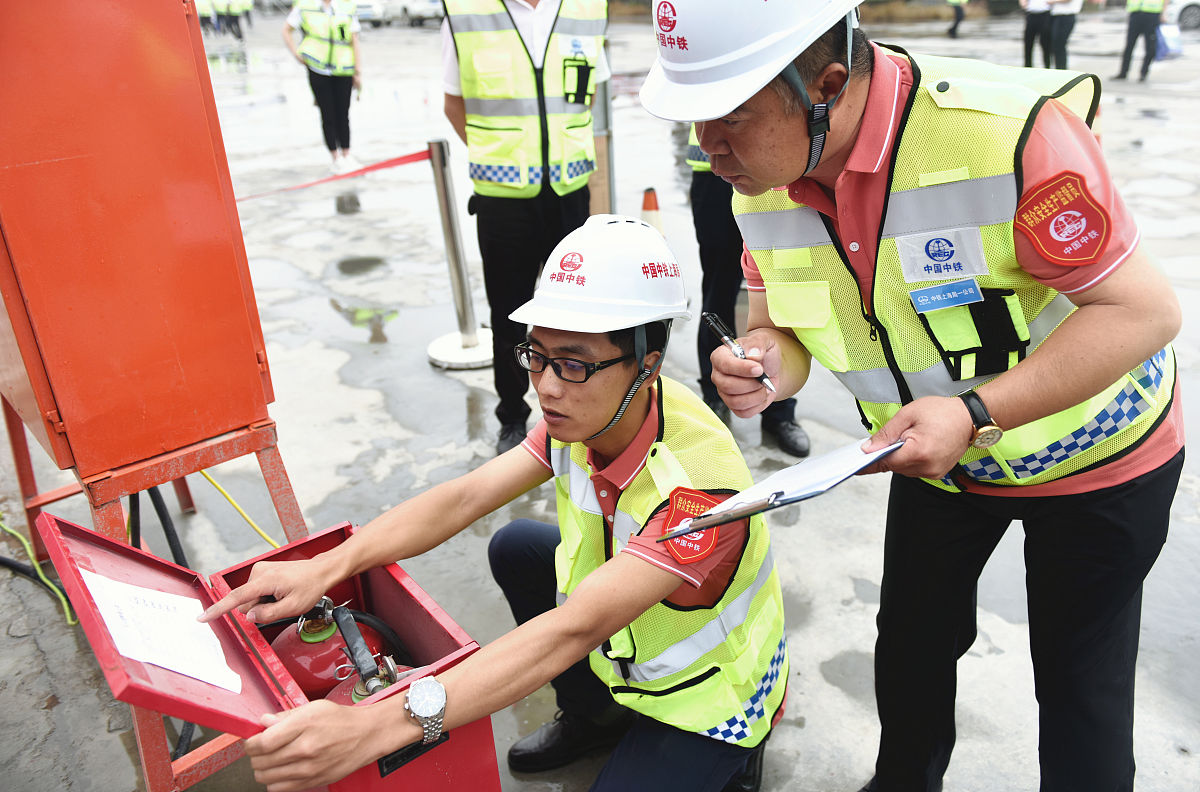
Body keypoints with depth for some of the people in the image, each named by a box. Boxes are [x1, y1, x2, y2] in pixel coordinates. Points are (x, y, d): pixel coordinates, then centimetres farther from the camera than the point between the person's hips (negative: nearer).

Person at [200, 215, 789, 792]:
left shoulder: (699, 482, -38)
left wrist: (373, 728, -51)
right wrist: (324, 568, -29)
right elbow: (465, 496, -16)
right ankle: (595, 717, 15)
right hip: (624, 645, 6)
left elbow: (572, 631, -45)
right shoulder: (586, 413, -16)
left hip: (709, 691, -6)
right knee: (514, 550, -3)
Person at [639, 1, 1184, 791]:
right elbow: (783, 327, -4)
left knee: (1080, 681, 9)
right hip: (940, 455, 6)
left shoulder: (1005, 133, -35)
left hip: (1093, 451, -5)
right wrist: (762, 368, -28)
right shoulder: (762, 179, -15)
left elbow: (1144, 309, -28)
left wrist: (972, 413, -37)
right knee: (910, 643, 20)